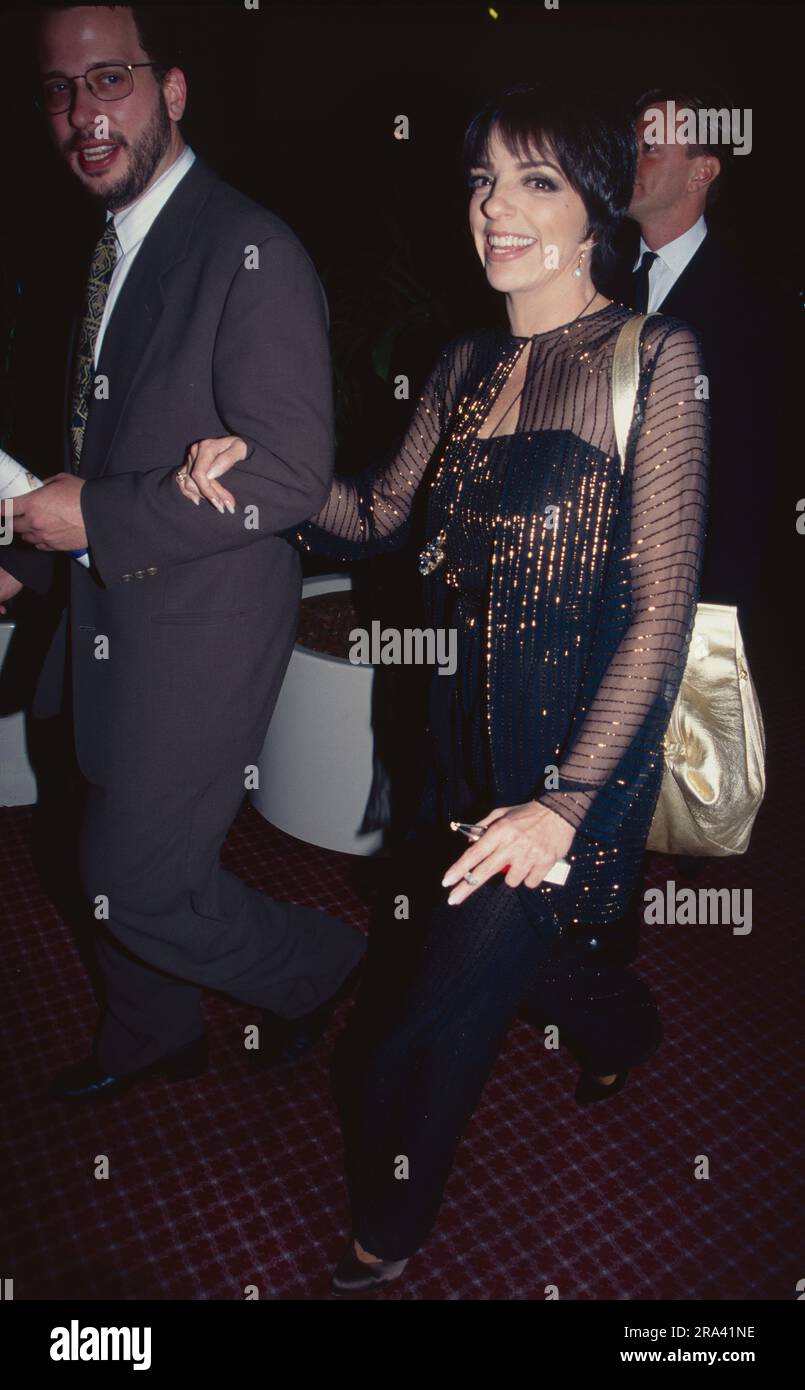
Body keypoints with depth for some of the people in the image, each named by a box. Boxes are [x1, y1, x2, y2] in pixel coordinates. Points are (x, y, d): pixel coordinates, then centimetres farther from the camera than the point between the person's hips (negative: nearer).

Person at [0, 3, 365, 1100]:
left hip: (202, 629, -8)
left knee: (139, 883, -1)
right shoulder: (110, 249, 11)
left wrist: (97, 517, -20)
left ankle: (317, 964, 26)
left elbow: (290, 477, -23)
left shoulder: (253, 254, -17)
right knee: (117, 857, 21)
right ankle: (152, 1038, 46)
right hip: (113, 618, 9)